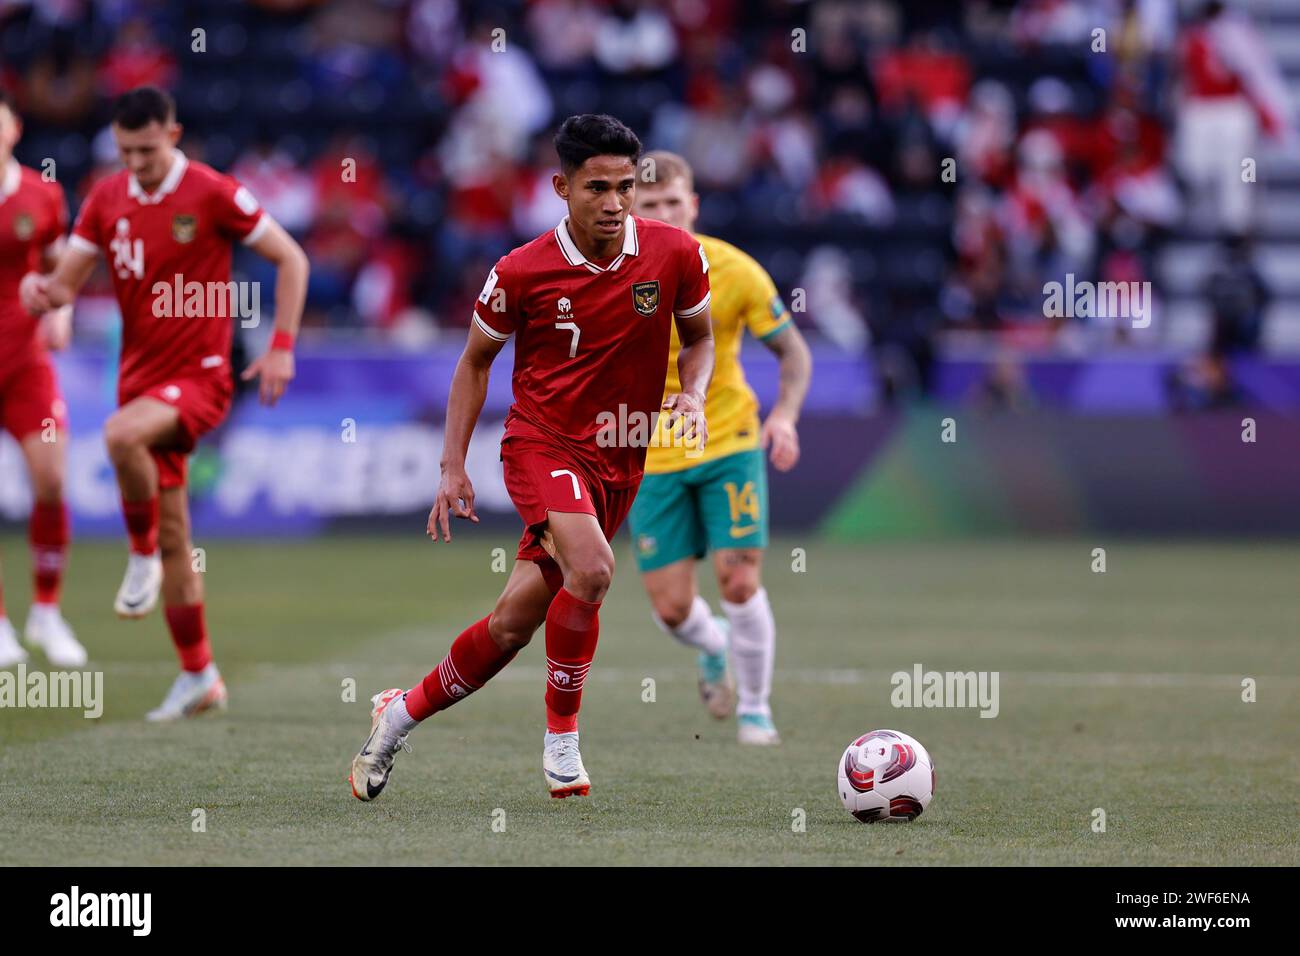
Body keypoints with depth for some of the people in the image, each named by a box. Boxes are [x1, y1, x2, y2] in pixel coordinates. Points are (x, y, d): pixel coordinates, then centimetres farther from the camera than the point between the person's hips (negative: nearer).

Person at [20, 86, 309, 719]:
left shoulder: (213, 194, -10)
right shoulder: (106, 200, 5)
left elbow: (290, 259, -4)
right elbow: (67, 282, 6)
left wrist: (281, 346, -11)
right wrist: (41, 287, -18)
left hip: (199, 376, -6)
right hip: (143, 377, 6)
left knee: (121, 433, -36)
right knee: (174, 539, 8)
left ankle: (143, 557, -13)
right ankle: (199, 678, 18)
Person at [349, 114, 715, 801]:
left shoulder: (675, 255, -6)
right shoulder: (522, 272, -10)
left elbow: (699, 337, 12)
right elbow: (476, 360, 6)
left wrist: (694, 395, -9)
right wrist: (453, 466, 2)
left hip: (621, 460, 3)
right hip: (543, 441, -3)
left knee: (516, 621, 2)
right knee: (591, 567, -30)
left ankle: (404, 713, 24)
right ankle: (561, 734, -11)